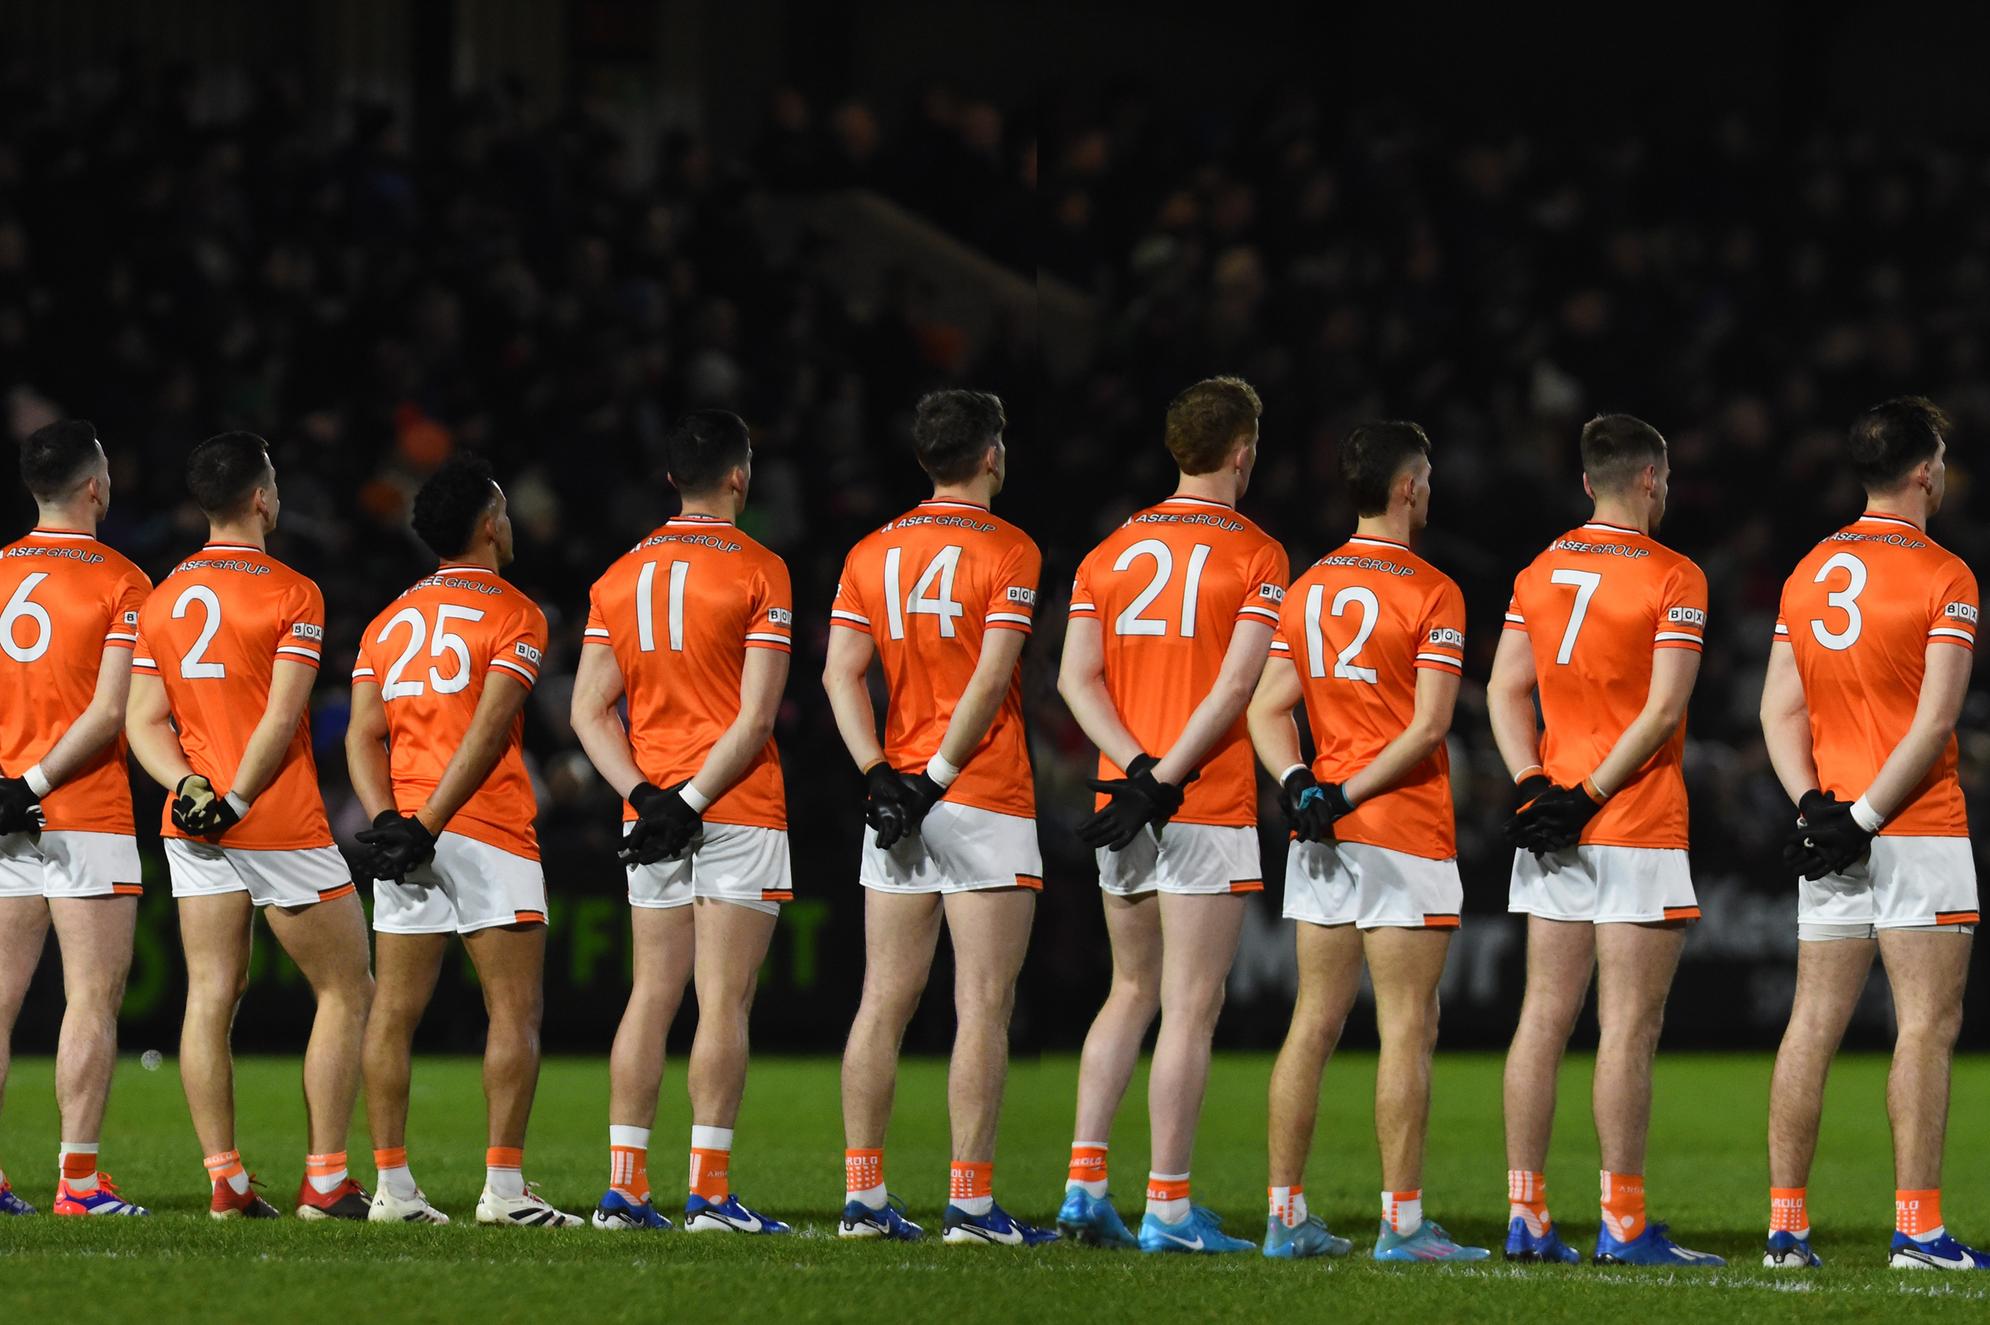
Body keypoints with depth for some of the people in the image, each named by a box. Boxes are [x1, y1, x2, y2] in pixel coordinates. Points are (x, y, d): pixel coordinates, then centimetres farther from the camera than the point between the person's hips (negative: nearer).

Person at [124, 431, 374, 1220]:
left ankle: (224, 1180, -2)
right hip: (282, 824, -5)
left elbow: (145, 721, 5)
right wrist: (233, 801, -12)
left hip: (193, 829, 5)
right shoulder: (291, 594, -9)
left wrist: (188, 785, -6)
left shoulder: (163, 599, 9)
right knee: (346, 991, 5)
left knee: (210, 998, 3)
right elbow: (280, 721, -15)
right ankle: (325, 1179, -1)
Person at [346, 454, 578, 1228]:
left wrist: (386, 820, -6)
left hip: (405, 834, 6)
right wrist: (428, 824, -15)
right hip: (489, 831, -6)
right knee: (515, 1010, -2)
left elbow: (364, 733, 3)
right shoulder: (513, 615, -3)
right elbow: (488, 730, -14)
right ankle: (503, 1187, -8)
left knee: (395, 1010, 4)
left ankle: (392, 1186, 2)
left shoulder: (389, 621, 15)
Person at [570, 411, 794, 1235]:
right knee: (724, 1002, -5)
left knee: (650, 997, 8)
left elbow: (590, 711, 5)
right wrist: (694, 797, -12)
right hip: (740, 817, -5)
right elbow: (756, 716, -14)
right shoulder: (758, 572, -7)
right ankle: (708, 1191, -8)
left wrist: (642, 793, -3)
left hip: (649, 808, 5)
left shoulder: (622, 576, 9)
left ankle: (624, 1187, 5)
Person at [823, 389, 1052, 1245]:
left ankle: (863, 1197, 7)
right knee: (983, 1006, -4)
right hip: (986, 804, -5)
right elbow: (990, 678, -14)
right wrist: (937, 778, -12)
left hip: (898, 800, 5)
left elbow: (841, 674, 3)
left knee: (884, 1004, 7)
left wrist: (881, 775, -2)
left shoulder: (872, 554, 9)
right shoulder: (1007, 551, -6)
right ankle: (970, 1202, -8)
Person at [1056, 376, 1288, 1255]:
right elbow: (1234, 688, -16)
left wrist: (1136, 767, -6)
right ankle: (1168, 1207, -3)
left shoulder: (1112, 551, 9)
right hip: (1209, 810, -5)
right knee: (1190, 1008, -3)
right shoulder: (1254, 556, -6)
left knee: (1131, 993, 17)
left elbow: (1076, 677, 1)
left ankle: (1084, 1184, 8)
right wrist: (1164, 778, -15)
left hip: (1122, 804, 5)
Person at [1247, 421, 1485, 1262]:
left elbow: (1267, 708, 6)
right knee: (1406, 1030, -4)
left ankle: (1286, 1216, 8)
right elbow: (1429, 726, -15)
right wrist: (1351, 793, -12)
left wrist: (1300, 785, -5)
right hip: (1406, 834, -6)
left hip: (1321, 837, 6)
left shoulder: (1308, 588, 10)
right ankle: (1402, 1222, -5)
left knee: (1314, 1023, 8)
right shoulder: (1431, 594, -9)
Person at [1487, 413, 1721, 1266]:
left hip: (1550, 832, 6)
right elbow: (1662, 710, -14)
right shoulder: (1672, 580, -8)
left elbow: (1504, 691, 6)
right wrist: (1591, 795, -12)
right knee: (1630, 1026, -5)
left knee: (1543, 1018, 6)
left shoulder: (1541, 573, 10)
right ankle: (1623, 1224, -6)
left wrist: (1535, 786, -1)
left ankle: (1526, 1217, 6)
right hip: (1638, 829, -6)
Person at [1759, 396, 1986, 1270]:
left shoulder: (1810, 574, 10)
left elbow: (1780, 711, 6)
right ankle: (1917, 1228, -8)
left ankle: (1786, 1224, 5)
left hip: (1829, 833, 6)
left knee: (1813, 1025, 6)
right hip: (1919, 833, -6)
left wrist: (1813, 803, -2)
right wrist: (1865, 814, -13)